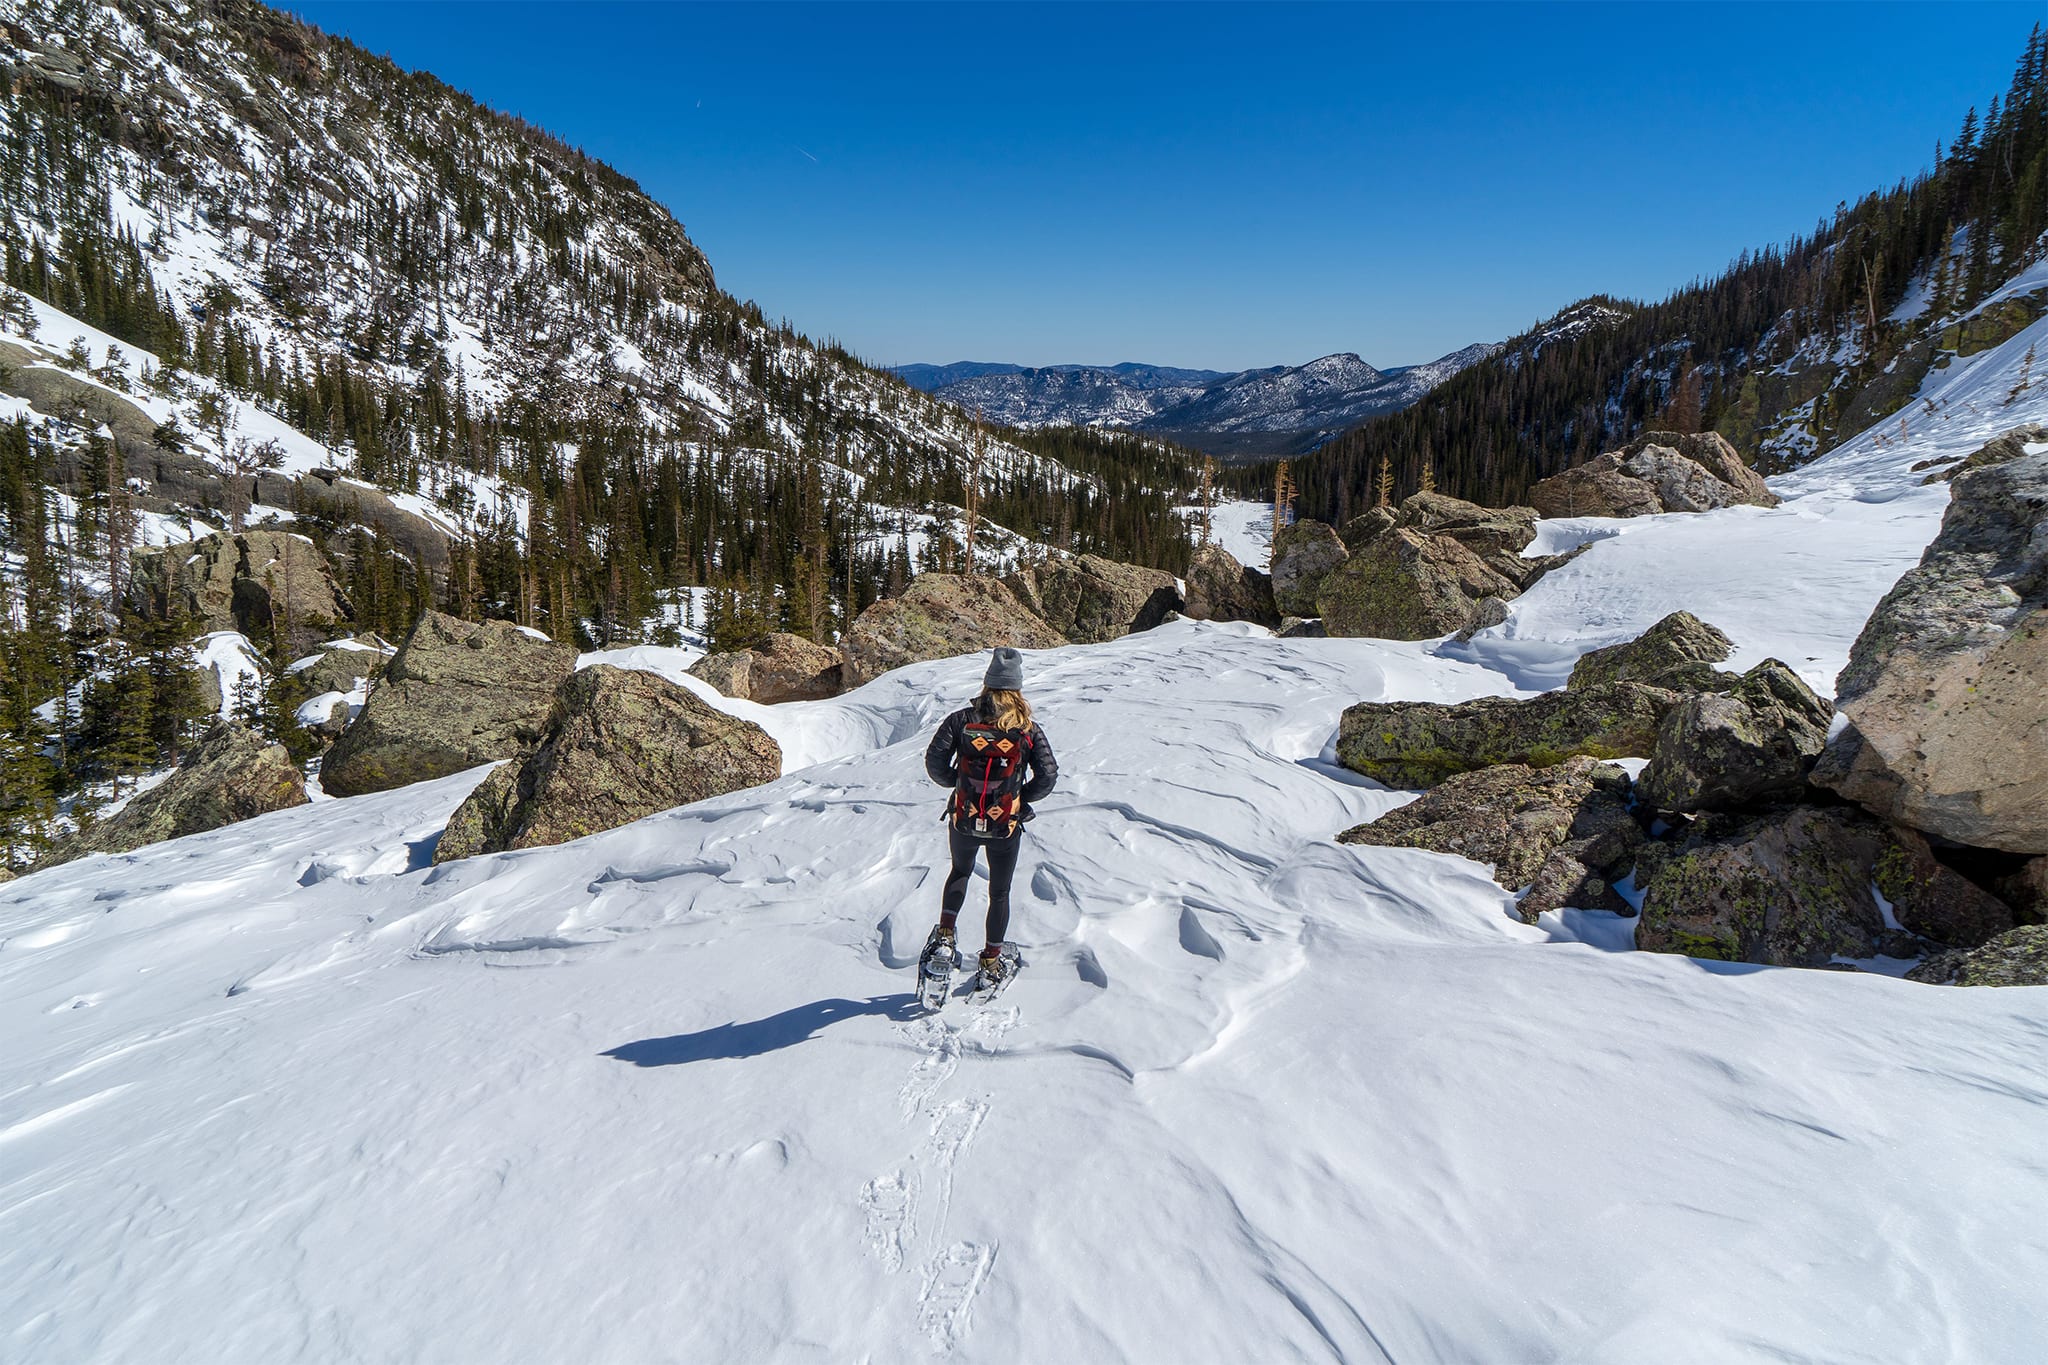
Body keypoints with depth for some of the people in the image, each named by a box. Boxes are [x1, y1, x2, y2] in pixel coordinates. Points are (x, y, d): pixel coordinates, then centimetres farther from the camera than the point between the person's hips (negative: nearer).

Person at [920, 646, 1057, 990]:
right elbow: (1048, 776, -9)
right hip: (1006, 827, -1)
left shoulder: (962, 719, -6)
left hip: (963, 821, 1)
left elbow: (934, 761, -11)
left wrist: (955, 781, 9)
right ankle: (991, 963, 27)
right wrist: (1022, 798, 8)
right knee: (999, 893, 18)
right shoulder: (1029, 729, -6)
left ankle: (945, 935, 17)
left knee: (960, 872, 30)